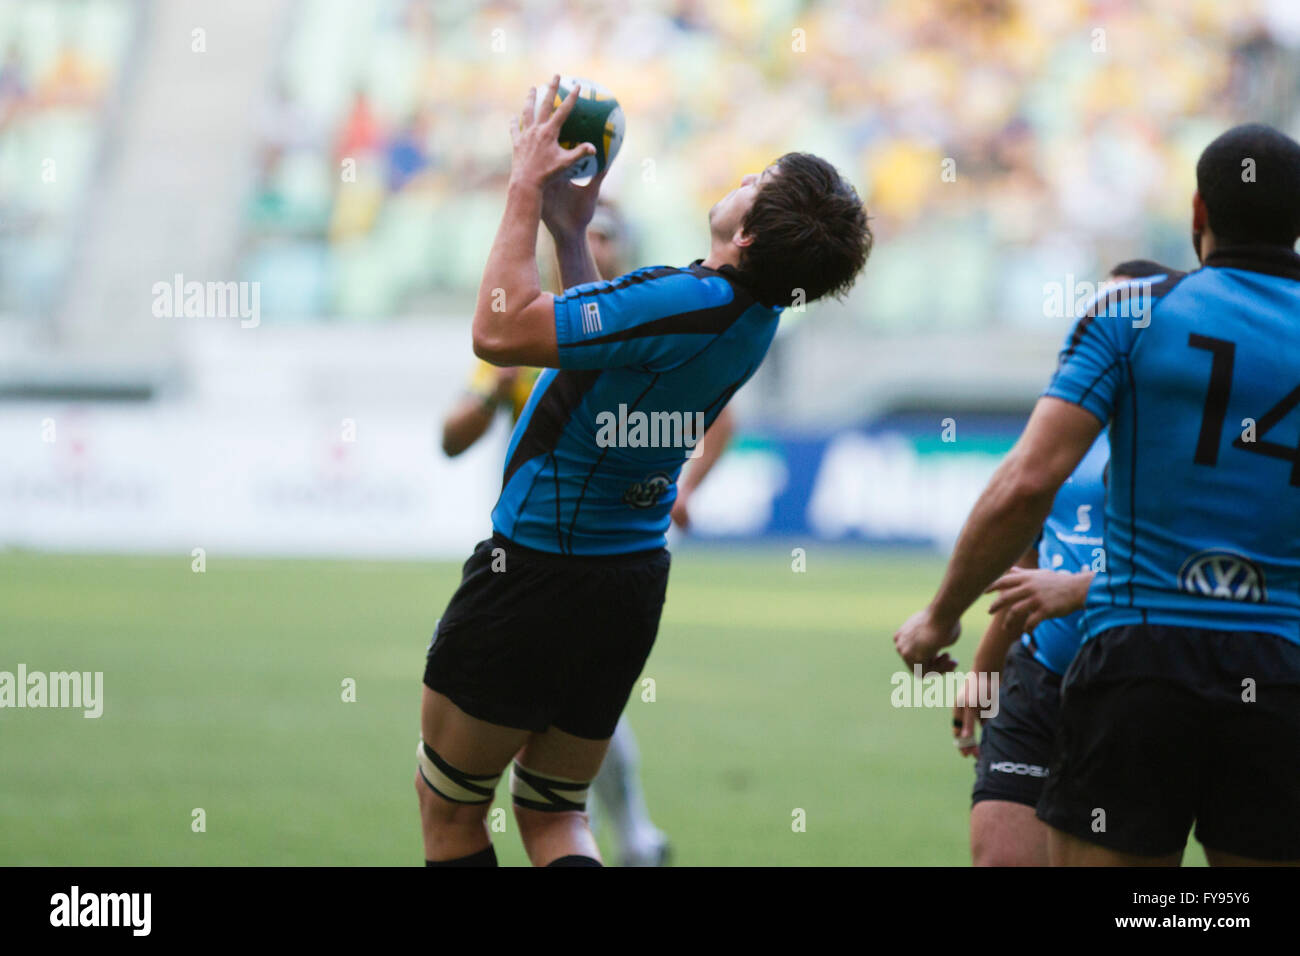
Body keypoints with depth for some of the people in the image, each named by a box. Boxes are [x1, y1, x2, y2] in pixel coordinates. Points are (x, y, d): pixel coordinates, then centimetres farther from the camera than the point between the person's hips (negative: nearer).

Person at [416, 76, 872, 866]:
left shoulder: (684, 304, -28)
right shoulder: (756, 314, -1)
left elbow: (500, 331, -24)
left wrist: (526, 187, -17)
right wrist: (571, 229, 17)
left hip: (537, 567, -8)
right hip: (633, 580, 8)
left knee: (451, 810, 9)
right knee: (554, 815, 17)